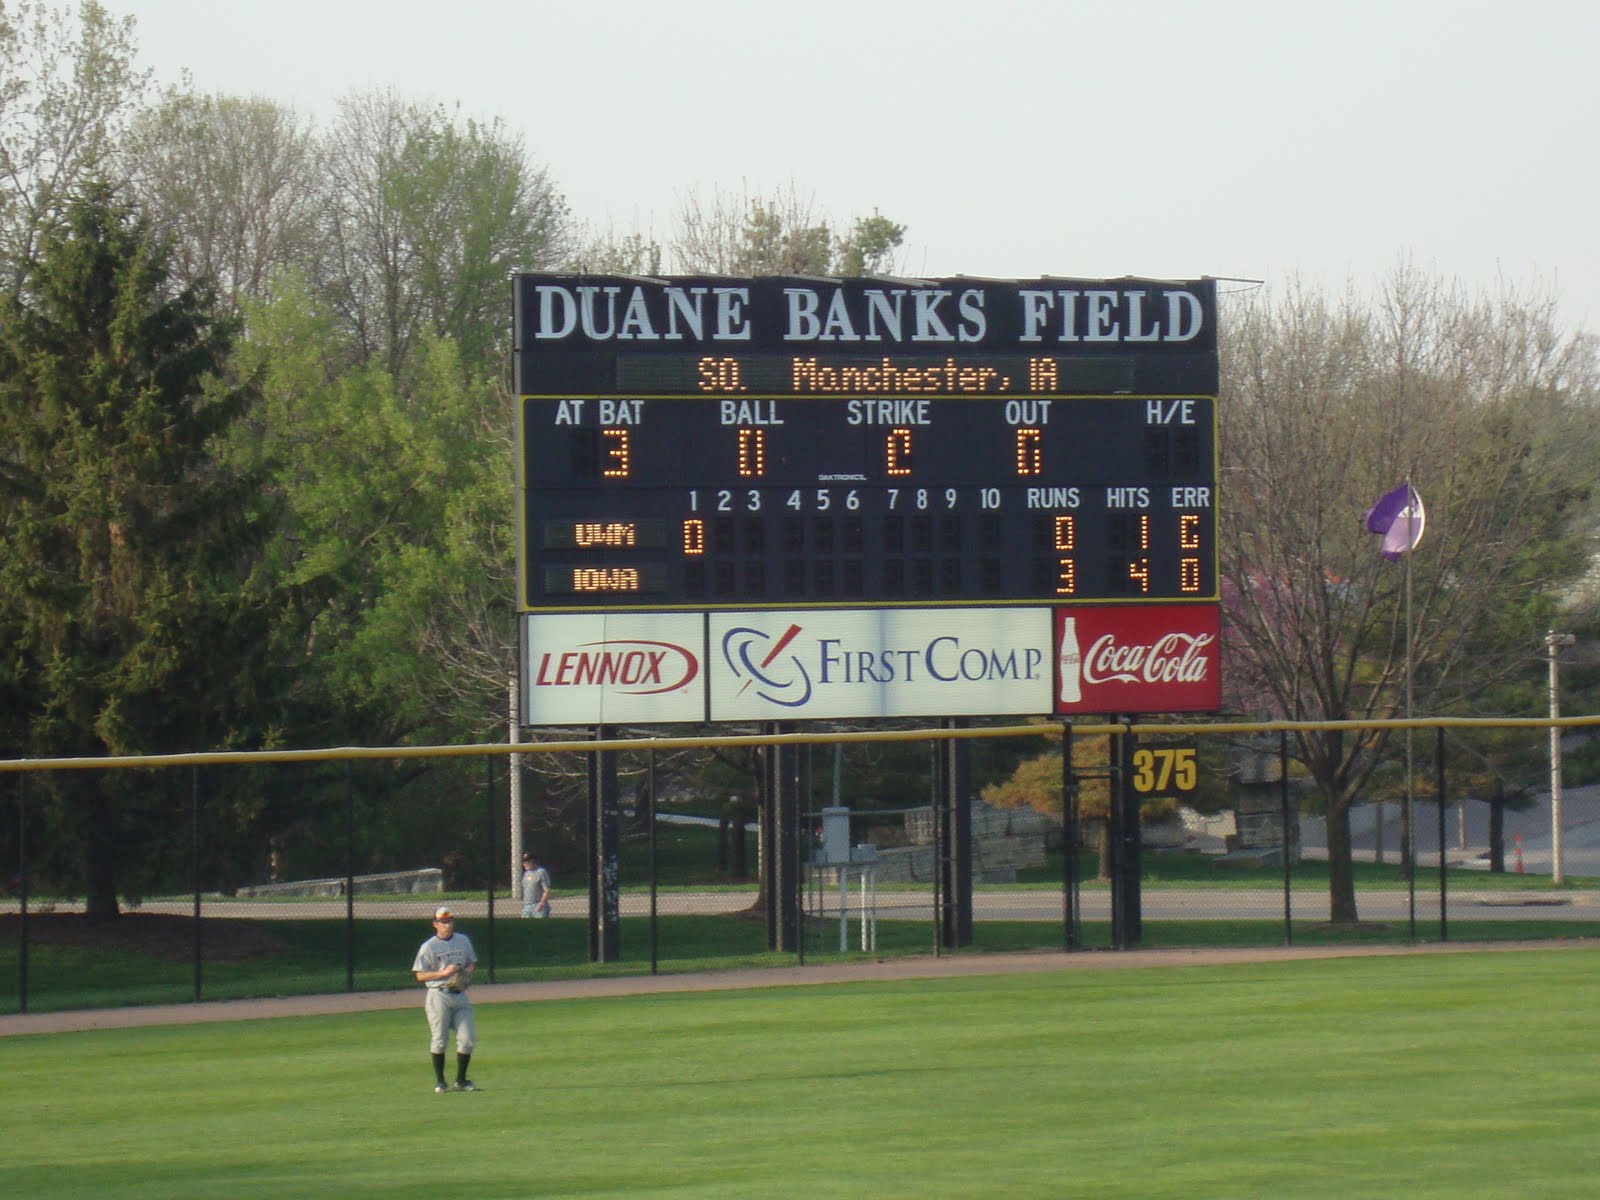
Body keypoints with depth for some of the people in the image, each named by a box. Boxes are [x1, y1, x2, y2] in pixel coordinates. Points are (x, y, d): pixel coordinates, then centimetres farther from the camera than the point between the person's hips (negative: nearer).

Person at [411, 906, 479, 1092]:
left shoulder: (463, 941, 11)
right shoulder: (429, 947, -4)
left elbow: (471, 963, 22)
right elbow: (420, 975, -6)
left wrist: (467, 972, -1)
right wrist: (444, 973, -17)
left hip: (460, 994, 4)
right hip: (439, 995, -4)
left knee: (467, 1038, 0)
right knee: (439, 1040, -1)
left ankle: (461, 1080, 12)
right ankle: (439, 1081, 10)